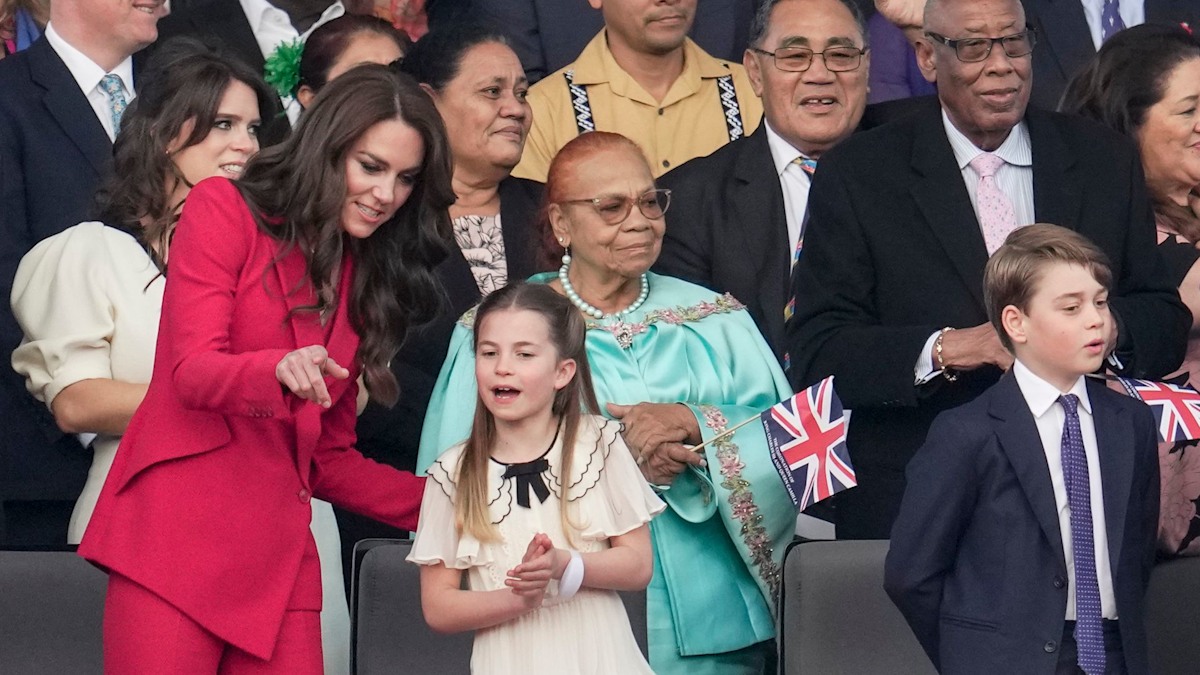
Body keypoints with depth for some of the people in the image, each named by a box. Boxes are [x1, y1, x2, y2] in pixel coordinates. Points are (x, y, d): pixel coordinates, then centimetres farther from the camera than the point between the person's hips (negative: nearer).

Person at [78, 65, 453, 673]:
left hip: (279, 557, 5)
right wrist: (280, 370, -29)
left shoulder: (364, 278, 22)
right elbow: (193, 371, -9)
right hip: (179, 535, -5)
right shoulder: (224, 210, 4)